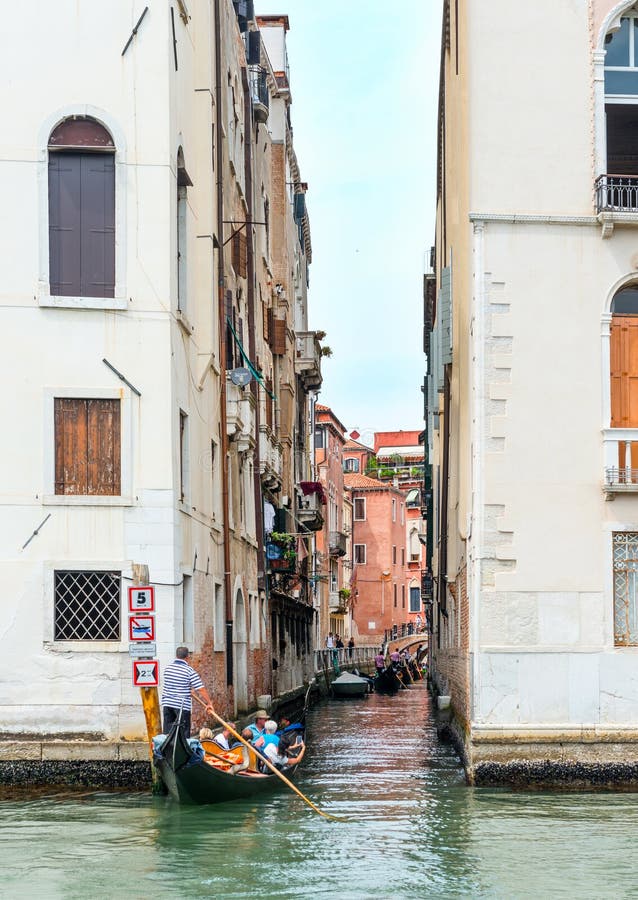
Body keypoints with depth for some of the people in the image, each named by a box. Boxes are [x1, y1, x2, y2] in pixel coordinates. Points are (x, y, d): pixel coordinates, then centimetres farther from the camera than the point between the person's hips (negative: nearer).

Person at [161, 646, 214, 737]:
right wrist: (209, 703, -5)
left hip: (167, 704, 5)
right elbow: (201, 689, -12)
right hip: (182, 706, -5)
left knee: (167, 731, 9)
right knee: (184, 733, 0)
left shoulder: (167, 668, 7)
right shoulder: (189, 671, -10)